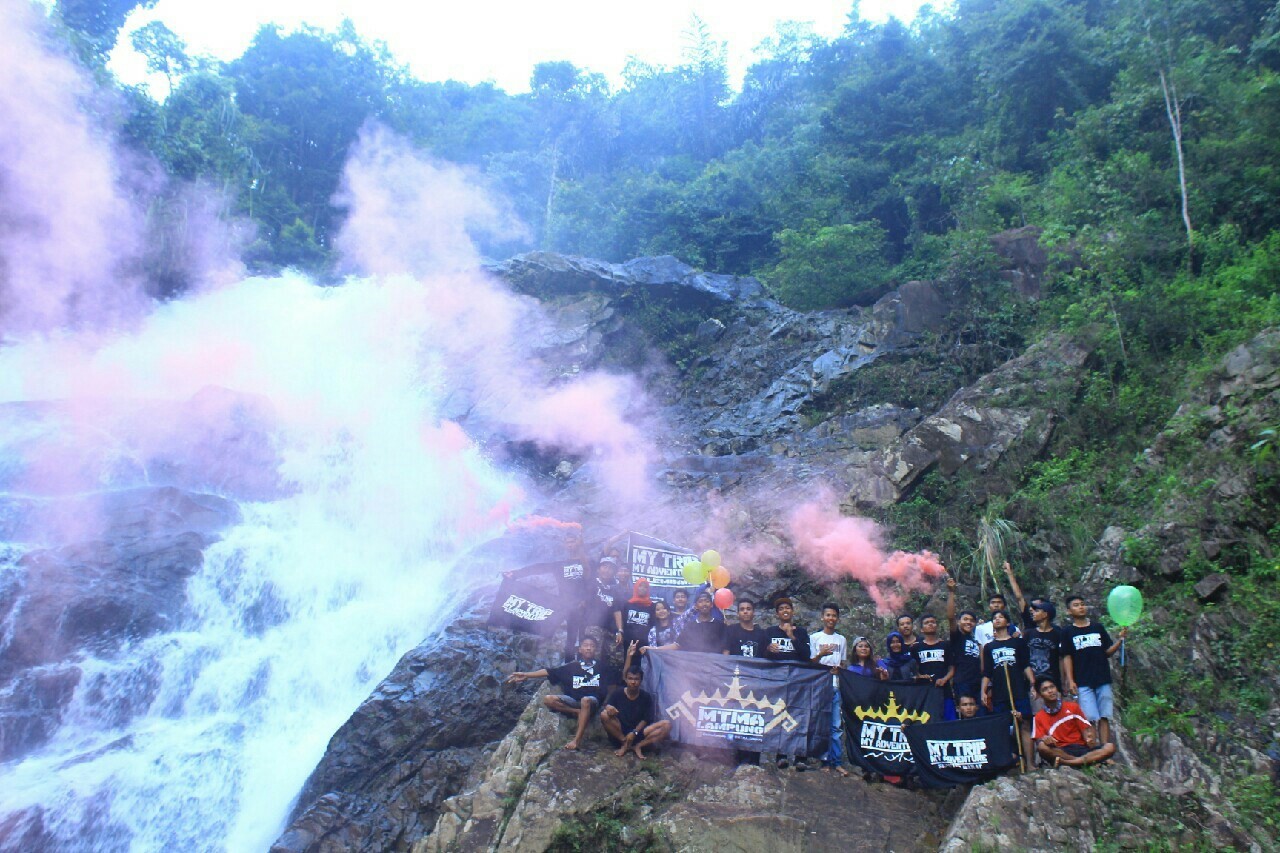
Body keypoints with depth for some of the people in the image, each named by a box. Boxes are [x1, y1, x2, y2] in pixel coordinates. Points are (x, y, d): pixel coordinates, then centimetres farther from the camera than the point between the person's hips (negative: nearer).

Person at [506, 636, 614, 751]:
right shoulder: (572, 666, 10)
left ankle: (577, 740, -40)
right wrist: (526, 675, -1)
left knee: (586, 700, -41)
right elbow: (549, 672, 6)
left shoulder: (601, 667, 9)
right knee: (548, 699, -19)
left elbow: (611, 685, 10)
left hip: (593, 700, -3)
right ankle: (579, 713, -17)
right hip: (574, 700, 4)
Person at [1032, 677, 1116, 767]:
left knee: (1110, 747, -23)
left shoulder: (1072, 707, 12)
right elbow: (1039, 741, -2)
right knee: (1042, 747, -35)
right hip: (1059, 752, -3)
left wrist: (1090, 739, -17)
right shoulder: (1039, 717, 6)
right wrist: (1044, 739, -26)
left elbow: (1086, 729, 7)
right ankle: (1086, 760, -31)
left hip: (1080, 748, 3)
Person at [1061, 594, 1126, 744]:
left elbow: (1108, 651, 9)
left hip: (1103, 680, 3)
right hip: (1083, 682, -3)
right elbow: (1067, 657, 0)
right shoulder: (1067, 631, 3)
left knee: (1104, 718, 2)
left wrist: (1120, 639, -7)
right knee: (1090, 719, -7)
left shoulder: (1098, 627, 12)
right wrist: (1070, 680, -8)